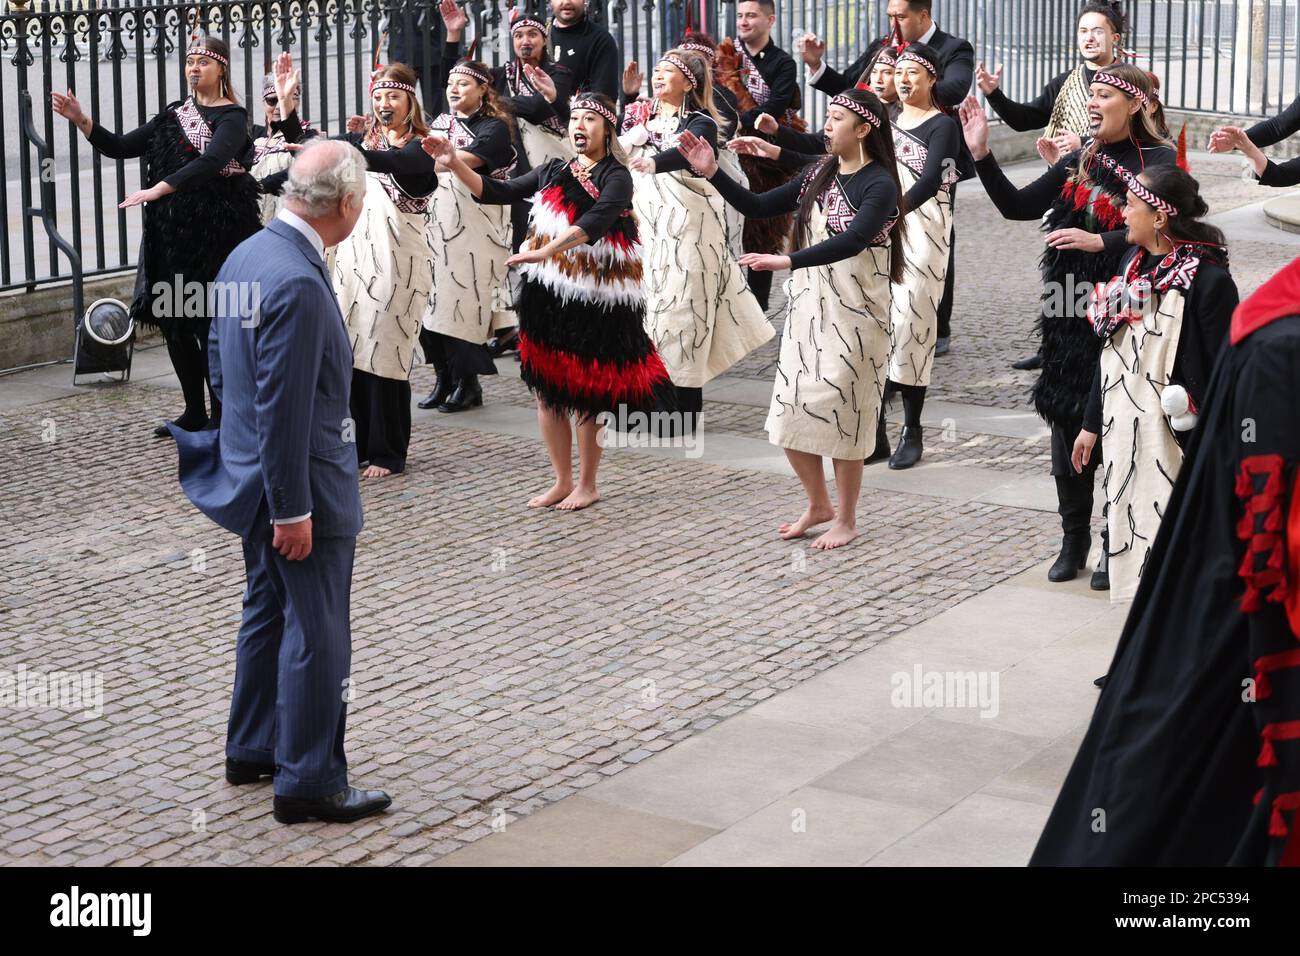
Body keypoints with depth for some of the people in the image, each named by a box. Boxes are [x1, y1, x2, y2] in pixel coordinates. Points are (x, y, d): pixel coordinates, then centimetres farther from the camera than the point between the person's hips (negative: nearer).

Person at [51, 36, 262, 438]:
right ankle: (194, 413, 20)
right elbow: (121, 147, 12)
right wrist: (81, 121, -4)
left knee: (210, 325, -6)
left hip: (216, 232, -7)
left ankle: (220, 416, 5)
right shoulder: (174, 115, 14)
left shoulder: (231, 116, -6)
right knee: (174, 322, 8)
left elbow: (212, 160, -24)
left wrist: (159, 189, -33)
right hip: (172, 231, 7)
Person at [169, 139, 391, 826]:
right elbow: (283, 408, -26)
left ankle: (252, 750, 34)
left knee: (267, 615, 22)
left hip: (252, 474, 10)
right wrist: (292, 509, -21)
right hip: (302, 485, -10)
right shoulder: (297, 283, -26)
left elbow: (219, 363, 14)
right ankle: (308, 782, 9)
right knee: (317, 636, 0)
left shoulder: (245, 255, 3)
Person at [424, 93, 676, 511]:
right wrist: (454, 163, -6)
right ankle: (562, 482, 21)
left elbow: (594, 221, -26)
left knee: (586, 391, 3)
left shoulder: (615, 177, -8)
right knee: (547, 389, 9)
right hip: (547, 292, 5)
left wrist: (546, 250, -39)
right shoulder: (552, 172, 10)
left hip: (595, 299, -5)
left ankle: (587, 486, 18)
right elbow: (496, 192, 7)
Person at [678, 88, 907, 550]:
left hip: (854, 314, -7)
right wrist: (712, 172, -2)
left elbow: (850, 241, -28)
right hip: (807, 305, 7)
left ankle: (846, 519, 18)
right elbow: (758, 207, 9)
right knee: (791, 413, 8)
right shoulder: (819, 175, 8)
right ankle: (818, 505, 28)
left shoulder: (879, 186, -13)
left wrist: (787, 261, -38)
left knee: (842, 416, 1)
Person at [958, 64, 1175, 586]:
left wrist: (1098, 241, -26)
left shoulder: (1160, 162, -6)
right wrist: (981, 154, 1)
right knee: (1066, 420, 9)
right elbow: (1016, 206, 10)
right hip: (1071, 312, 6)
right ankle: (1074, 539, 22)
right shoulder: (1079, 162, 12)